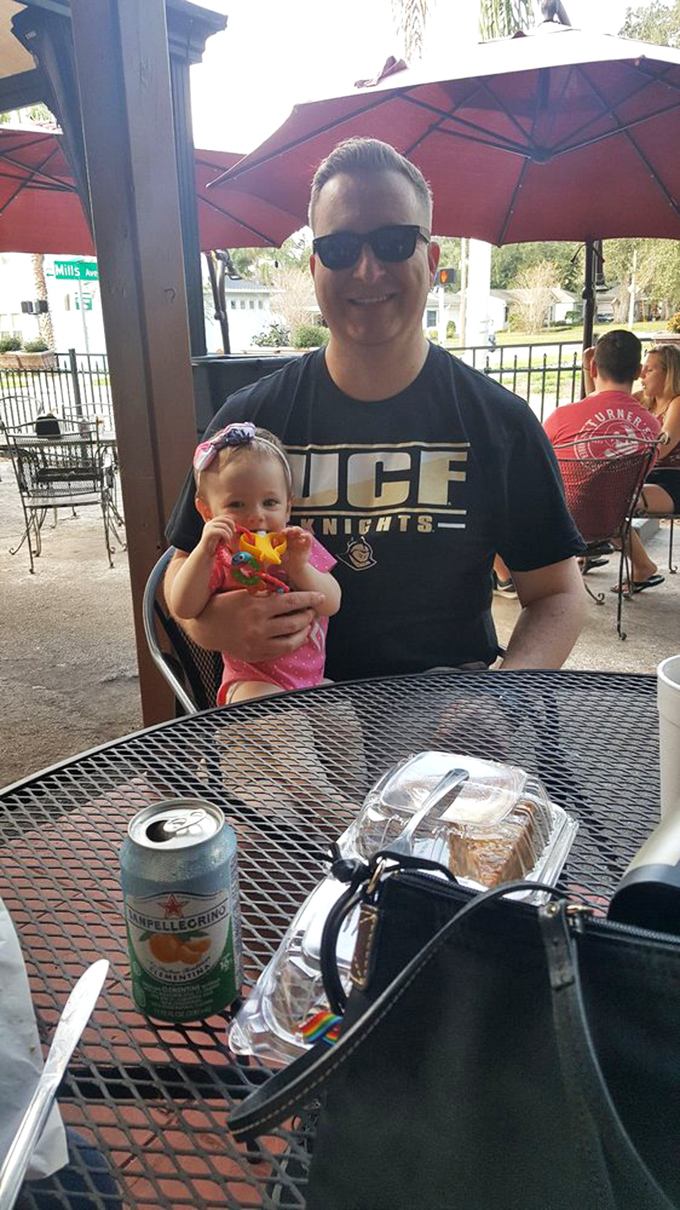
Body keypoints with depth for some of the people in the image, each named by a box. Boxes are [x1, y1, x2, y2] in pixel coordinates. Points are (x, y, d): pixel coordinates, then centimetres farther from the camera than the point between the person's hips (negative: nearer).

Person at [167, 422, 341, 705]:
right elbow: (183, 609, -18)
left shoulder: (300, 546, 2)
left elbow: (332, 604, -6)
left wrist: (299, 567, -24)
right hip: (253, 679, -4)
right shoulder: (218, 560, -4)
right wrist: (204, 551, -27)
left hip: (314, 674, 4)